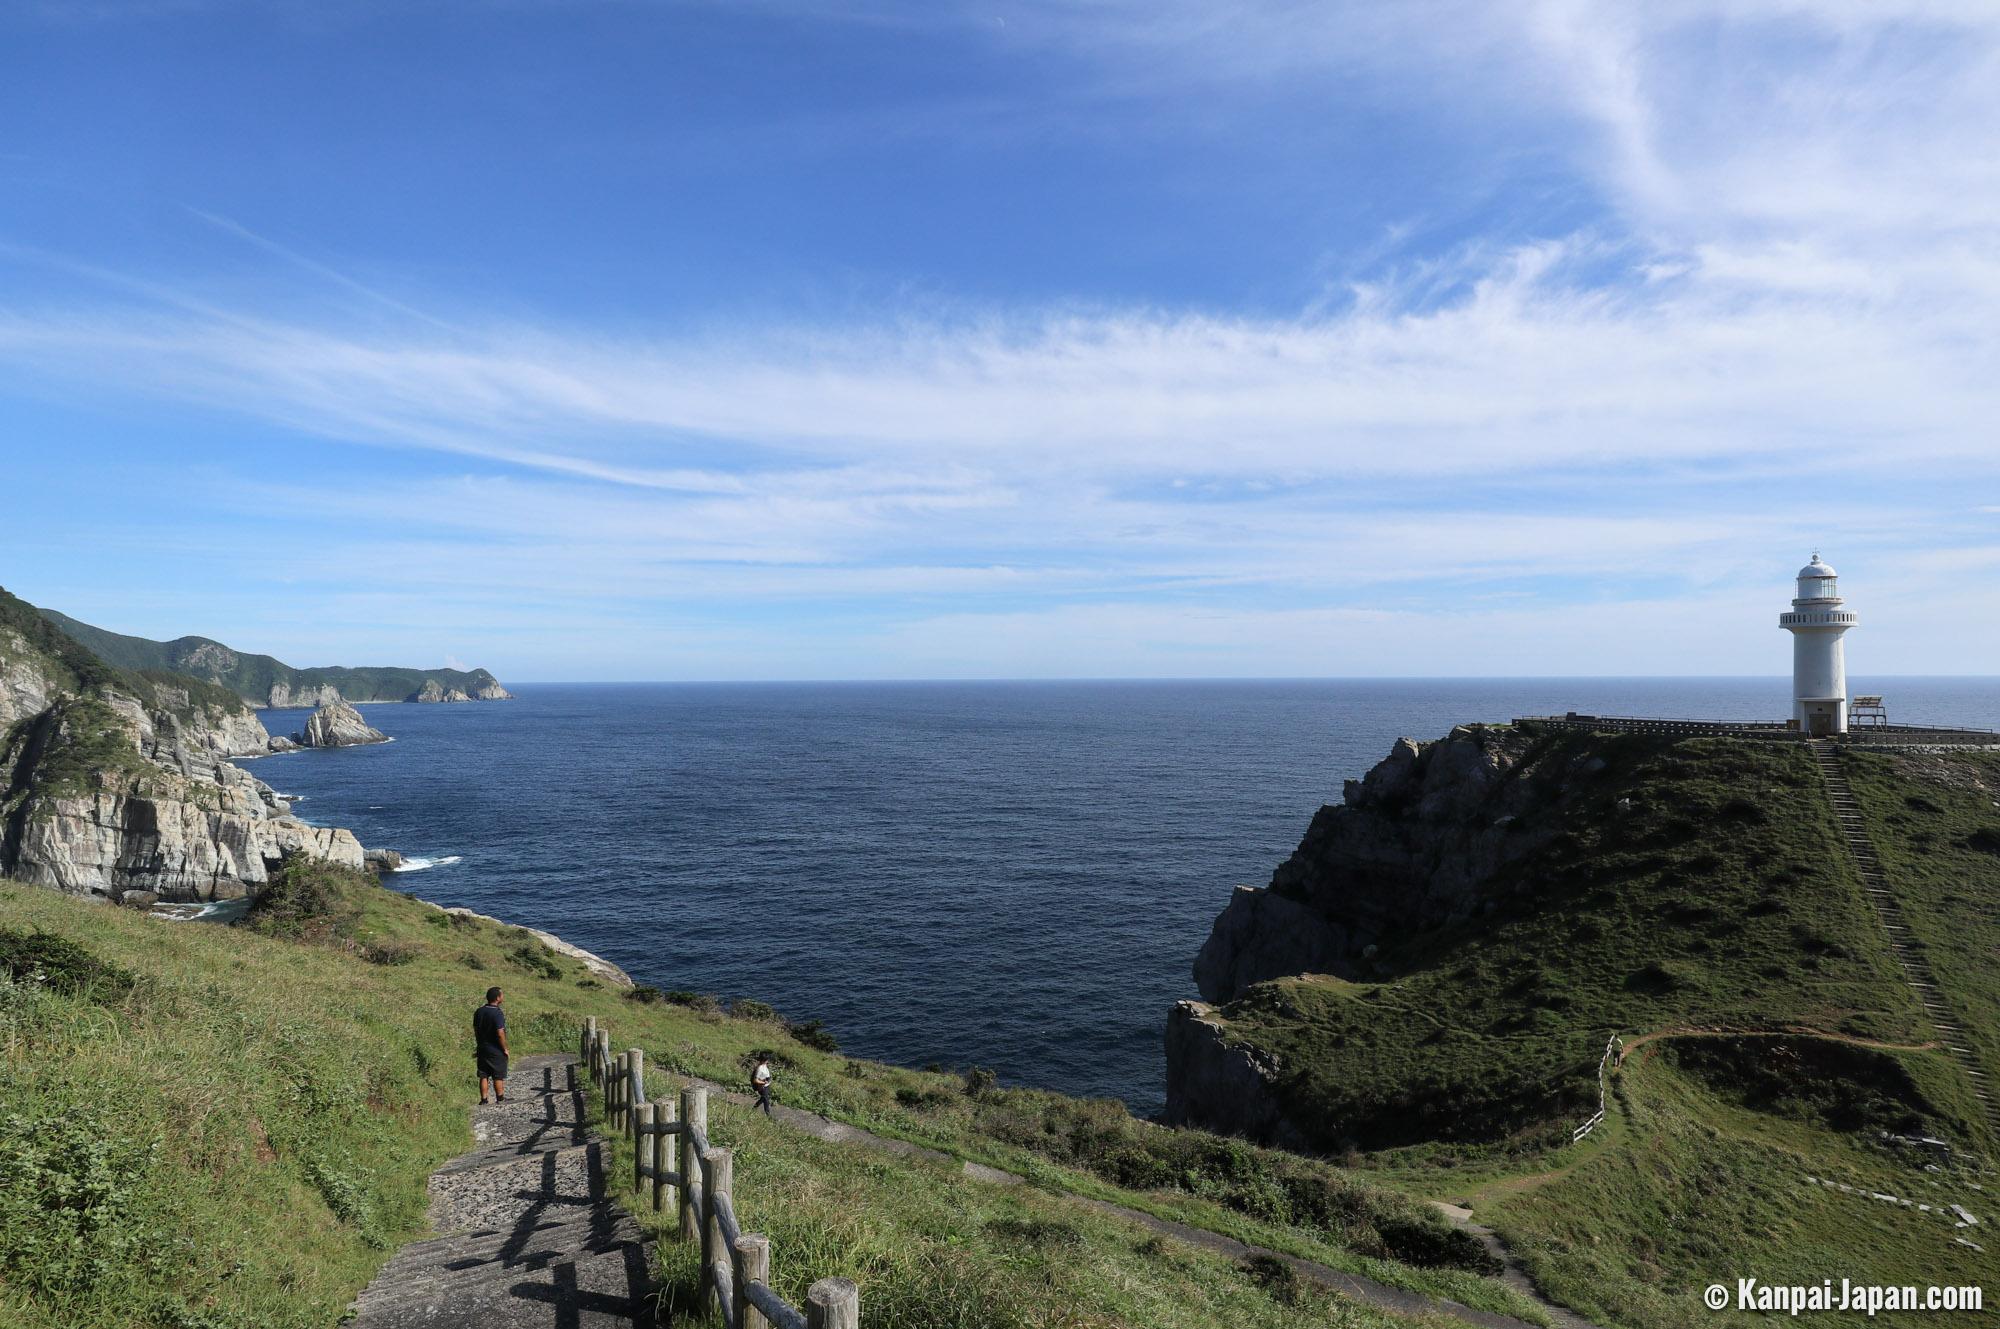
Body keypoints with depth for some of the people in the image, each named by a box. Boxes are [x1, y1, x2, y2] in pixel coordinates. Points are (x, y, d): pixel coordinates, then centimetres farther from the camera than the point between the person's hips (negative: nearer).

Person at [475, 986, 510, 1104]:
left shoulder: (478, 1012, 2)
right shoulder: (498, 1013, -20)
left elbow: (476, 1030, 10)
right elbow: (500, 1033, -23)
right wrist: (505, 1049, -11)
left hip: (482, 1049, 6)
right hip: (496, 1050, -6)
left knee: (483, 1076, 11)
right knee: (498, 1077, 6)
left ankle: (483, 1099, 14)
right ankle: (500, 1099, 14)